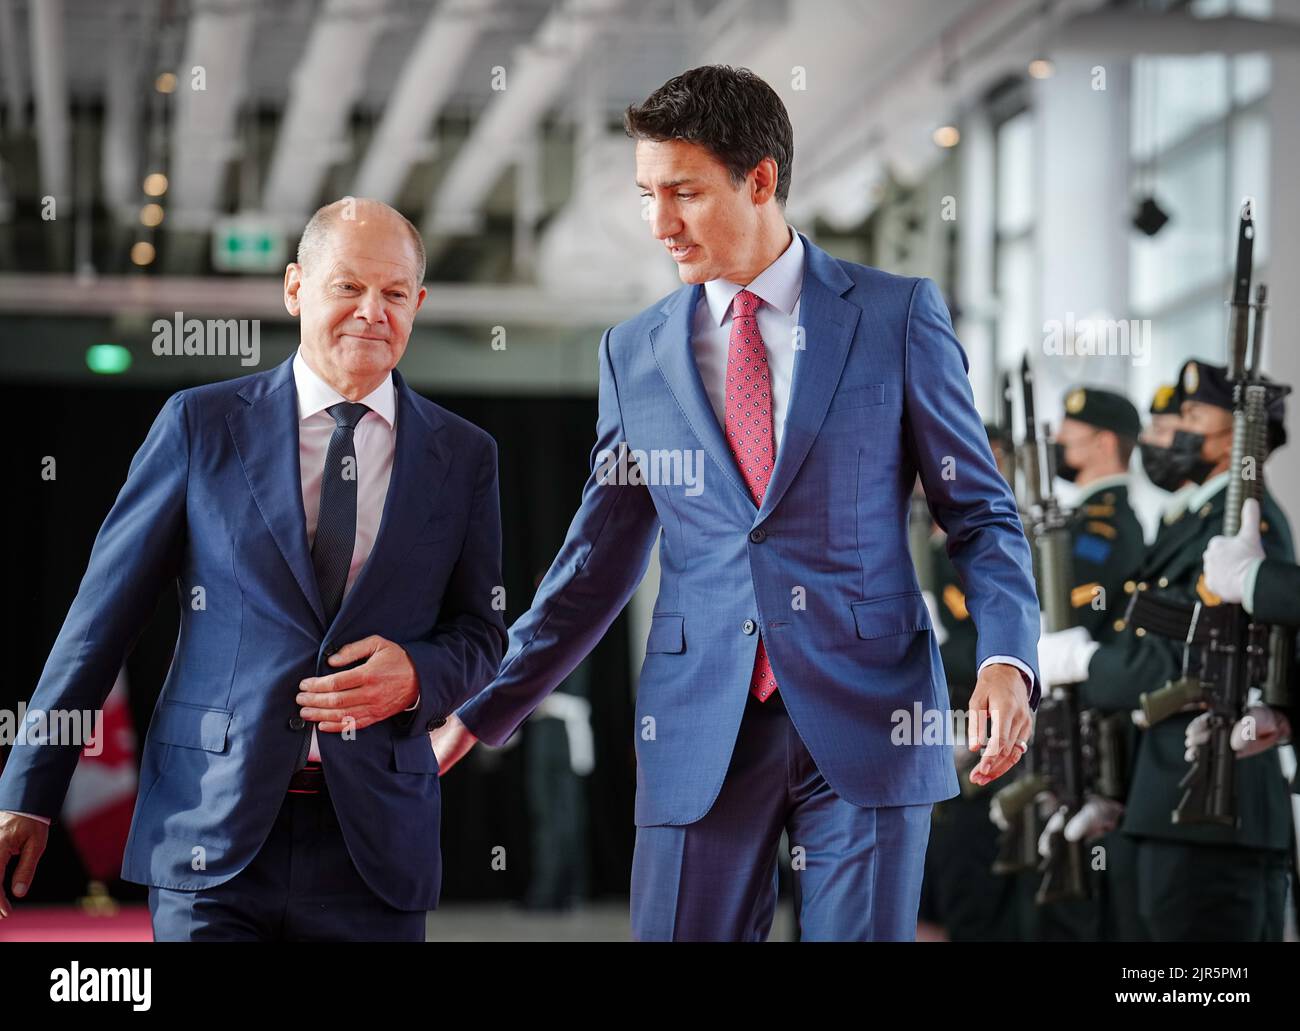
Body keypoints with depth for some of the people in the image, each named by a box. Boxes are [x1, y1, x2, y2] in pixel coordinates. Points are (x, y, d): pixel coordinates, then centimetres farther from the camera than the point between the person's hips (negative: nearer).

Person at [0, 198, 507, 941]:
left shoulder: (464, 456, 9)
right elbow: (104, 615, 4)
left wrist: (417, 675, -10)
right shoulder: (200, 425, 4)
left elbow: (480, 630, 14)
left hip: (373, 850, 2)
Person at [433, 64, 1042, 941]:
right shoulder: (636, 353, 11)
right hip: (701, 733, 2)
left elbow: (982, 515, 3)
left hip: (865, 721, -2)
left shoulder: (897, 318, 2)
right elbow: (598, 564, 15)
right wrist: (478, 716, 12)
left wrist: (1006, 660, -14)